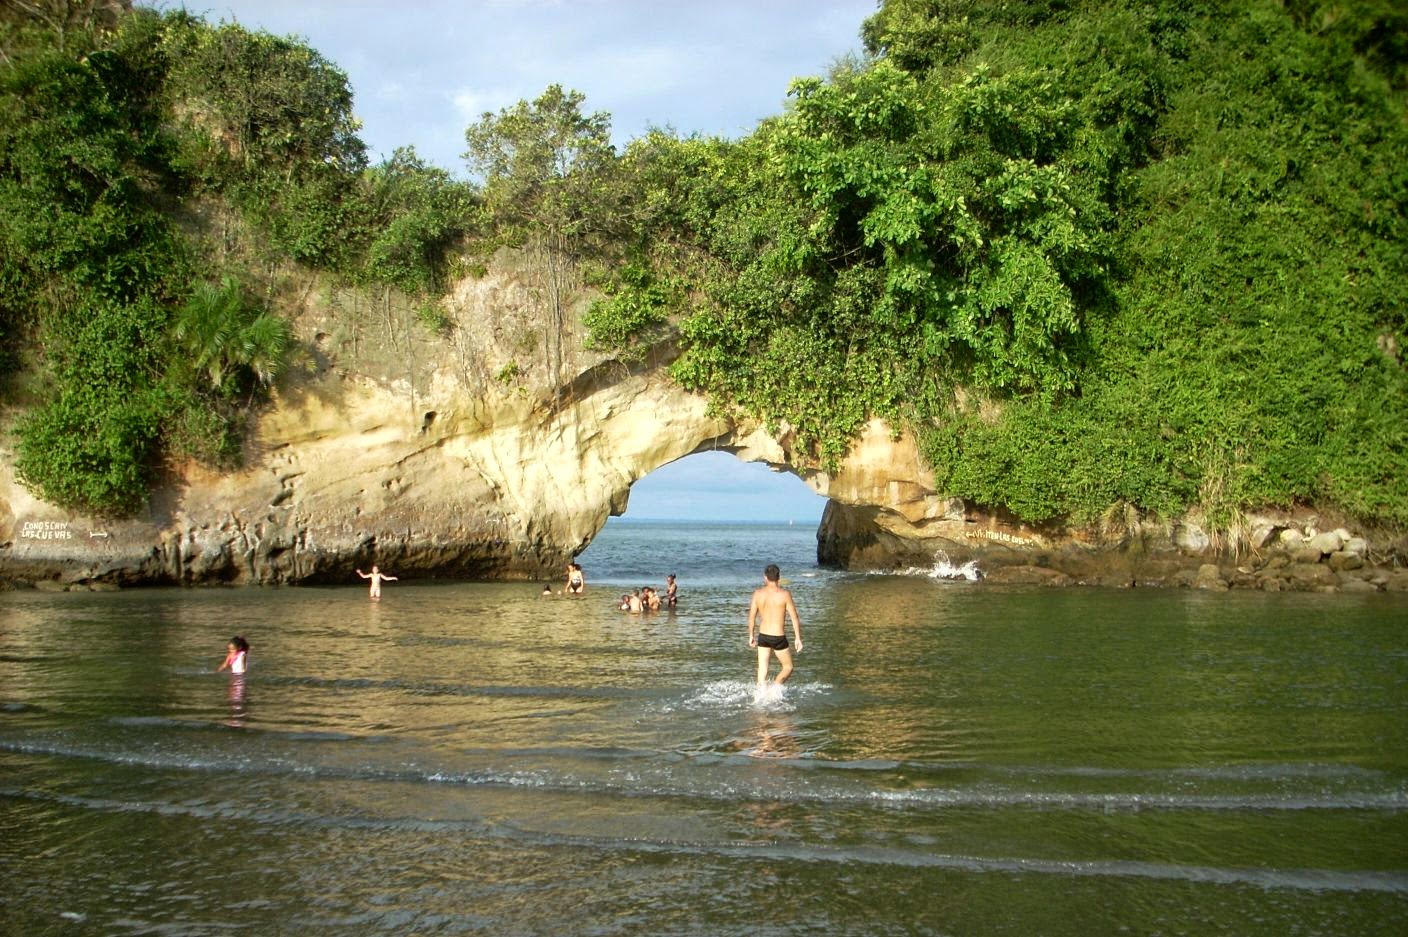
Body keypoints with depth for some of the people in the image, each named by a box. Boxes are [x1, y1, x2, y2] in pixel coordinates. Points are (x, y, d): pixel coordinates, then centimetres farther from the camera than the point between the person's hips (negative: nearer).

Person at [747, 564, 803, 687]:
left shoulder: (758, 593, -3)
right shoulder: (784, 594, -10)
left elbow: (751, 616, 3)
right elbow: (795, 617, -10)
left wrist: (751, 635, 16)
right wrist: (798, 638, -3)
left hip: (763, 636, 3)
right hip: (779, 637, -3)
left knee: (762, 669, 10)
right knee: (787, 668, 12)